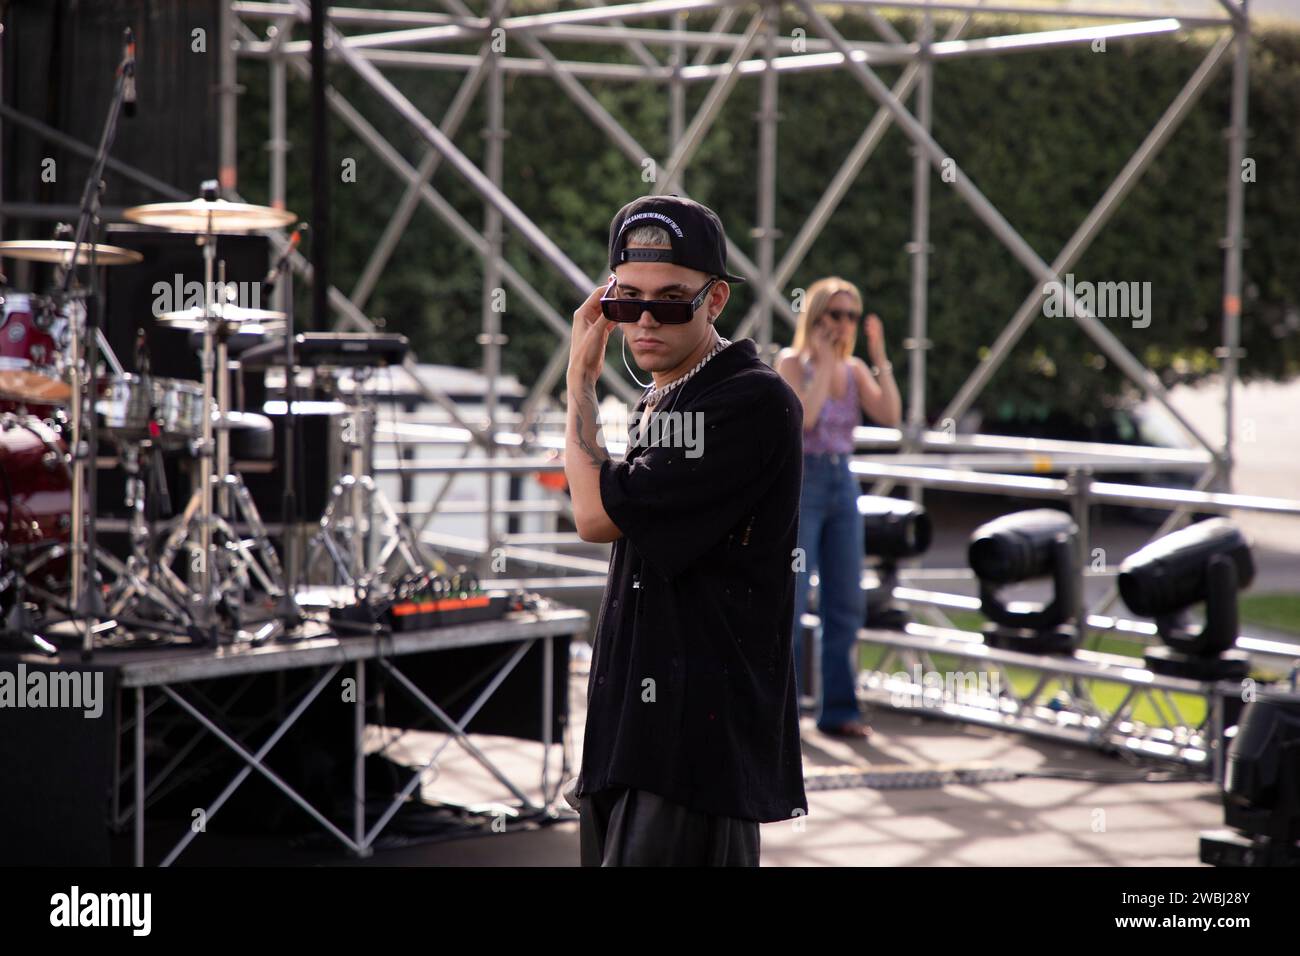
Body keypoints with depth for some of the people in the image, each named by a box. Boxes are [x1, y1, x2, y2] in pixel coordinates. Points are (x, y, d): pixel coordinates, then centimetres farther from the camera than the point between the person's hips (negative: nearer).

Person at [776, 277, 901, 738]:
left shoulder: (855, 369, 9)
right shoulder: (792, 362, -5)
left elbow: (890, 416, -5)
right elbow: (804, 417, -21)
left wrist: (879, 357, -8)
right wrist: (825, 360, -17)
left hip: (842, 486, 6)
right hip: (799, 483, -6)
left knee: (847, 604, 4)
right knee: (790, 602, -7)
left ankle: (838, 709, 11)